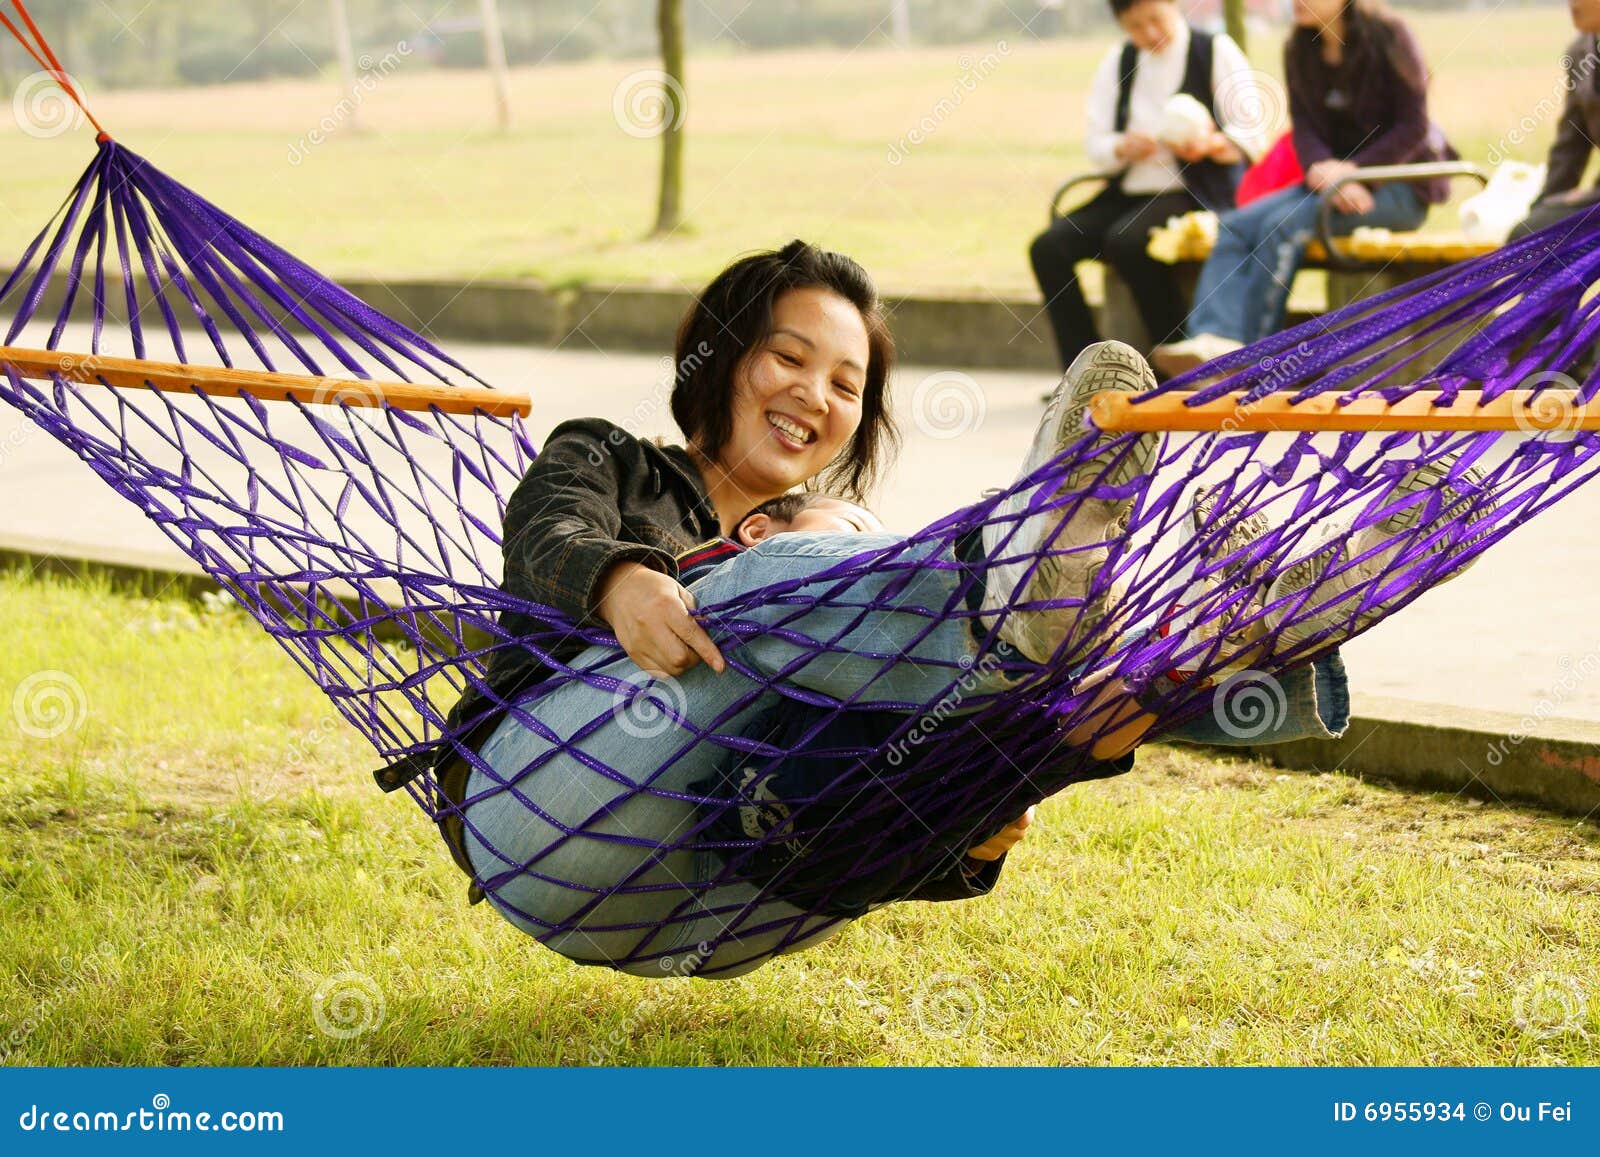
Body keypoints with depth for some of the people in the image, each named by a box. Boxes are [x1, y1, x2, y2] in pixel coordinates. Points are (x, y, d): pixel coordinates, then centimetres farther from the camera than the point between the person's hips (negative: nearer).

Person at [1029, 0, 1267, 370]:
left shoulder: (1216, 52, 1)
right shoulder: (1118, 62, 15)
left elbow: (1250, 138, -3)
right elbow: (1094, 144, 10)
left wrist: (1211, 144, -24)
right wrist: (1123, 147, -12)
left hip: (1196, 193, -5)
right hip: (1128, 193, 6)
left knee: (1125, 241, -34)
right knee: (1048, 247, -18)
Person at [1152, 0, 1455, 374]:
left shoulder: (1388, 37, -9)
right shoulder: (1299, 50, 8)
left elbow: (1414, 126, -11)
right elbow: (1305, 128, 3)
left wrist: (1355, 169, -22)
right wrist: (1323, 170, -19)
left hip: (1401, 184, -7)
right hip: (1334, 175, 7)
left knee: (1285, 224, -29)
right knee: (1236, 226, -17)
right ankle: (1217, 338, -38)